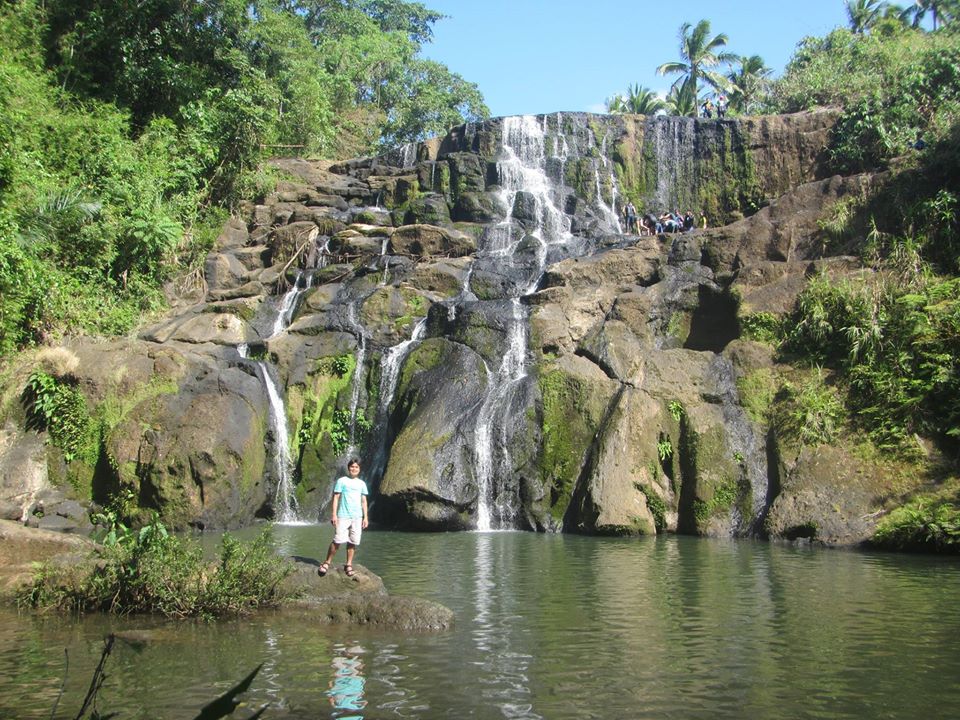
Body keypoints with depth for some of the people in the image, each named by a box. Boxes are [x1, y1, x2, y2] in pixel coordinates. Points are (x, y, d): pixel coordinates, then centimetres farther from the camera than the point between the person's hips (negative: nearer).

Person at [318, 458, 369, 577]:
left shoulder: (361, 484, 13)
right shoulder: (342, 481, 1)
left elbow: (364, 501, 15)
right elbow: (336, 498, -1)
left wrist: (365, 517, 9)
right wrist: (333, 514, -8)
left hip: (357, 517, 4)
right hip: (343, 516, -4)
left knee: (352, 542, 3)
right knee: (337, 541, -8)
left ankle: (348, 565, 12)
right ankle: (327, 563, 4)